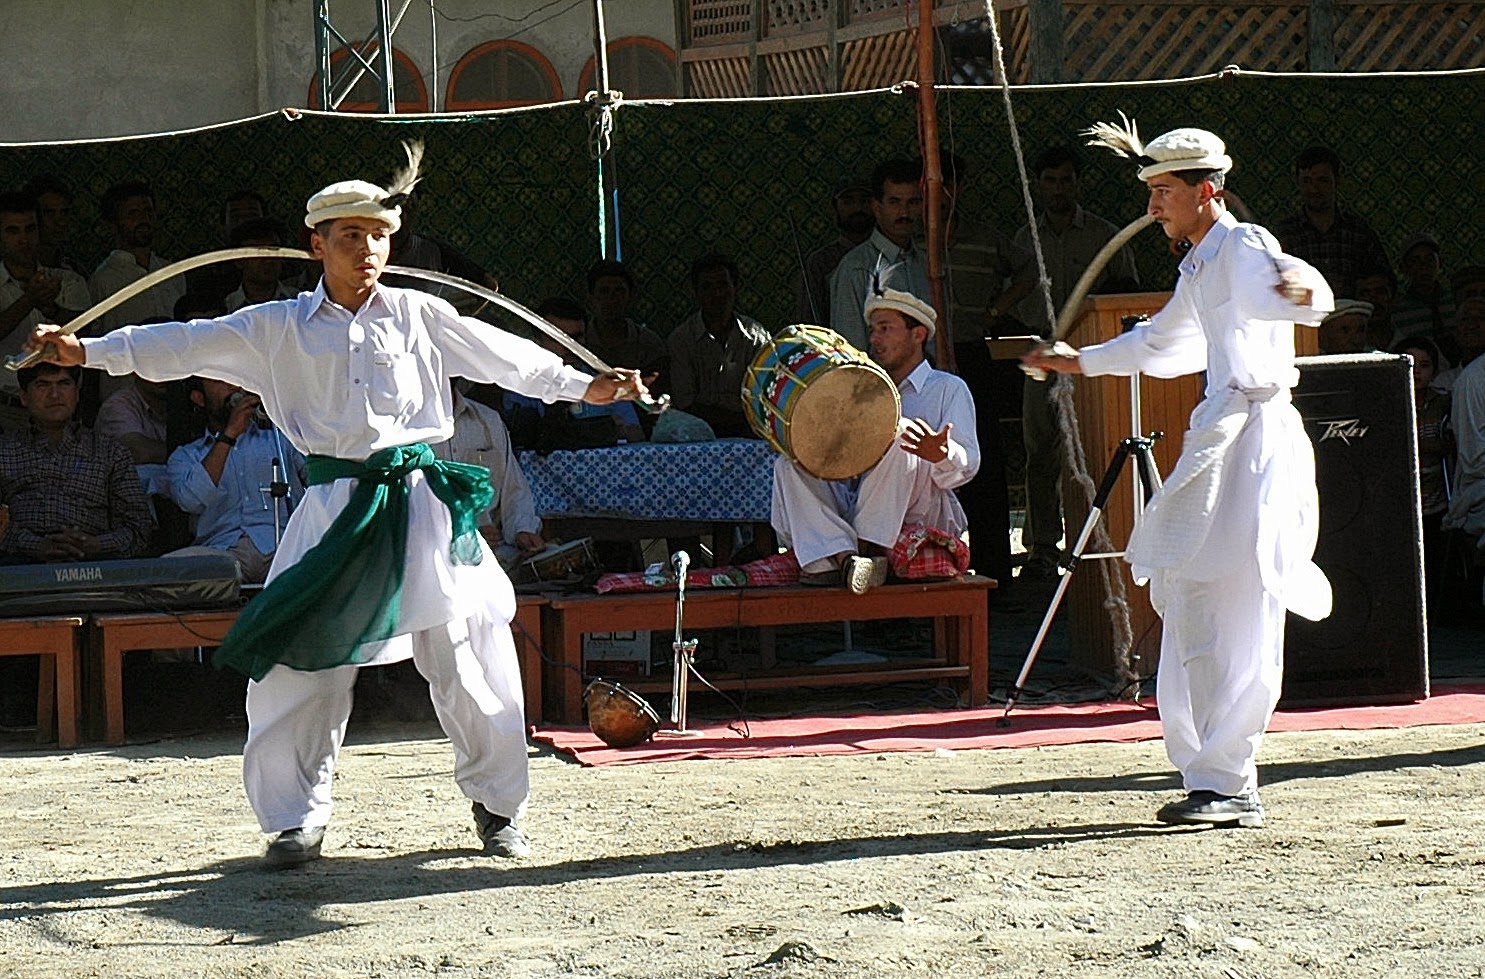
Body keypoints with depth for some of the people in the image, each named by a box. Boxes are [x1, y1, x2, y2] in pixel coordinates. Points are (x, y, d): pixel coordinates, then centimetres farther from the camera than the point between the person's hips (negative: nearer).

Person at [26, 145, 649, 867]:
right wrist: (84, 351, -1)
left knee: (469, 657, -2)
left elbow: (504, 355, 11)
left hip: (420, 501, 0)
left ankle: (497, 805, 17)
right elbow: (185, 345, 5)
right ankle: (299, 818, 12)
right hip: (334, 506, 0)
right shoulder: (279, 328, 7)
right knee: (295, 662, -4)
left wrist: (583, 385, 4)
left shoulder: (417, 314, 8)